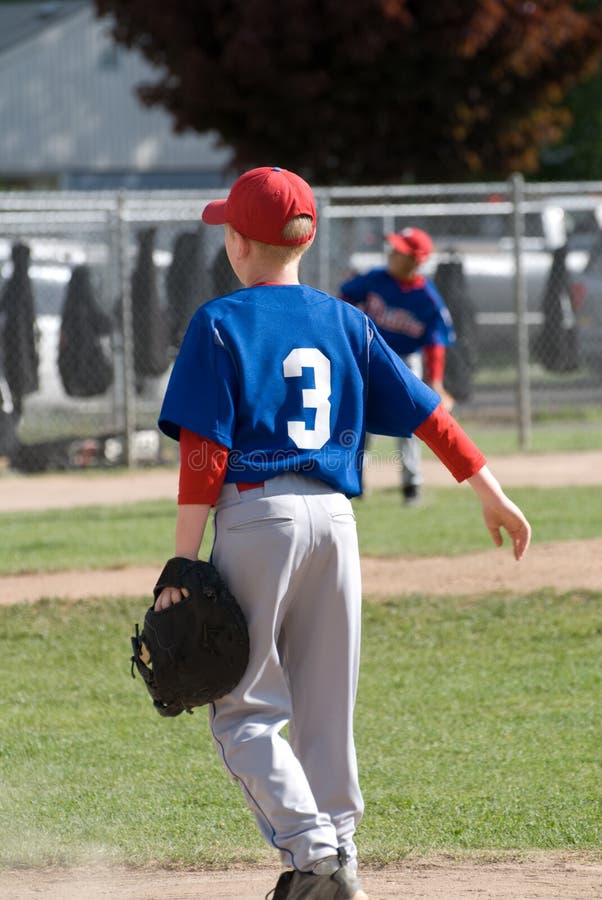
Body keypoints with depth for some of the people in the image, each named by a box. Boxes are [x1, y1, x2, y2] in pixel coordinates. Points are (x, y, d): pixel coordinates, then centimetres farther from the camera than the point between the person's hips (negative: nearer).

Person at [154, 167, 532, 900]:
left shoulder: (220, 324, -3)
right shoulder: (344, 322, 12)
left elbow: (204, 453, -9)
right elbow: (423, 410, 10)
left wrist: (181, 566, -9)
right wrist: (491, 493, 18)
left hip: (257, 516, -5)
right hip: (334, 518, 5)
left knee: (243, 713, 0)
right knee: (325, 713, 13)